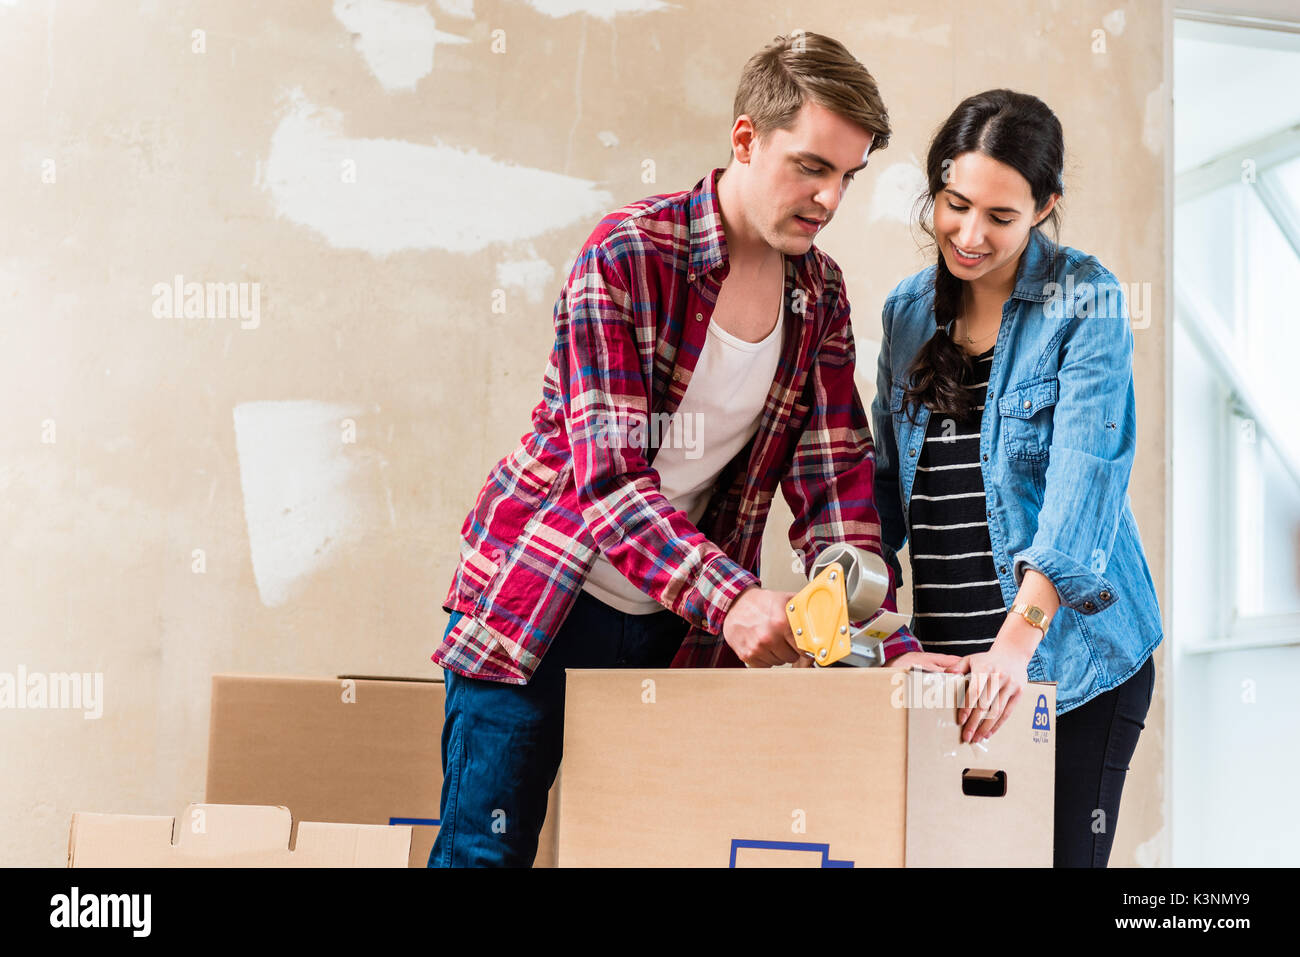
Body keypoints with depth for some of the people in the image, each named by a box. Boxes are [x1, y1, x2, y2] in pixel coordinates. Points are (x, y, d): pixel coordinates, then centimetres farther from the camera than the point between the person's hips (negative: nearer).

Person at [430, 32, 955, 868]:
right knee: (488, 845, -5)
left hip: (682, 631, 5)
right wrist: (732, 598, -39)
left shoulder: (821, 294, 1)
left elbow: (836, 484, -1)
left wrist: (886, 644, -14)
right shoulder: (627, 256, -17)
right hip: (537, 606, -5)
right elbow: (608, 478, -26)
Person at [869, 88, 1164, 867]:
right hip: (945, 657, 4)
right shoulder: (908, 311, 9)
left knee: (1059, 854, -3)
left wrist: (1017, 639, -28)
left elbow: (1086, 476, -18)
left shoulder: (1085, 300, -7)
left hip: (1071, 652, -4)